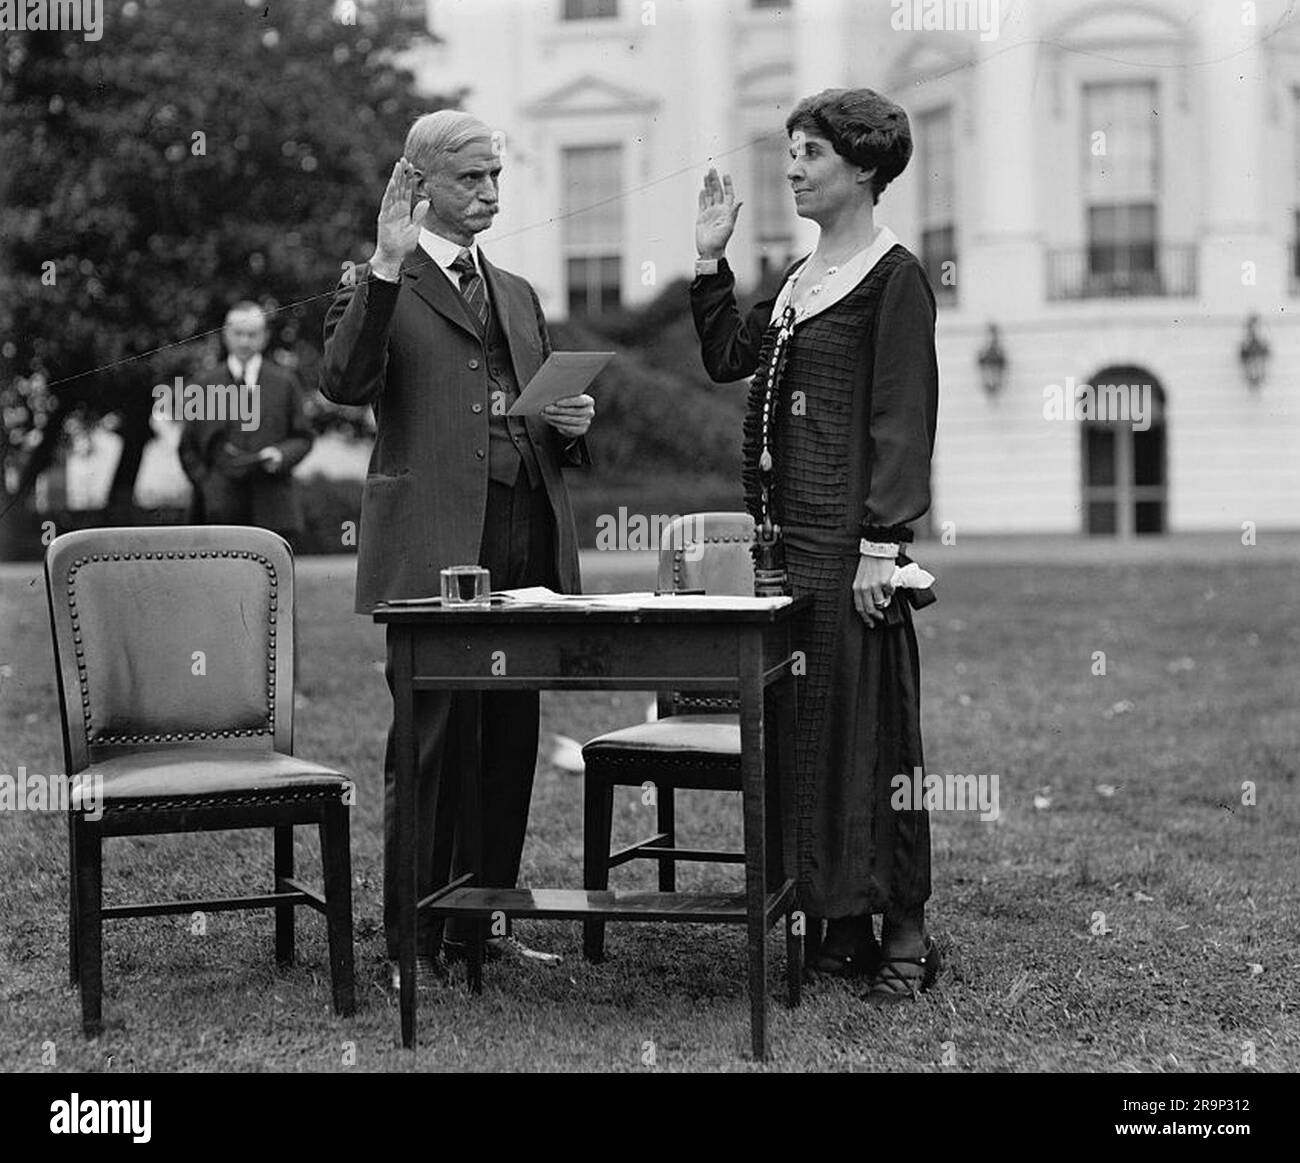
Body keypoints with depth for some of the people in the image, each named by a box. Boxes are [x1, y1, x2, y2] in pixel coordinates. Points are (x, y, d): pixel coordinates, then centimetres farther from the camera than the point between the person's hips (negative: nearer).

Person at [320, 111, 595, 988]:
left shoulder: (518, 295, 23)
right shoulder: (377, 289, 3)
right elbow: (345, 382, -17)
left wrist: (575, 423, 6)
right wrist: (388, 267, -22)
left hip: (526, 542, 6)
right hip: (434, 545, -6)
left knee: (510, 741, 8)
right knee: (430, 742, -3)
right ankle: (413, 941, 6)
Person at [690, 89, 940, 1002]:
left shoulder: (895, 276, -7)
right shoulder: (803, 276, 17)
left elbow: (902, 419, -12)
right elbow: (728, 358, 20)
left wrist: (882, 544, -17)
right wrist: (711, 259, 13)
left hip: (849, 539, -8)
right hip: (789, 532, 8)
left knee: (868, 721, -4)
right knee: (804, 723, 9)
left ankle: (903, 932, 6)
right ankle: (837, 921, 17)